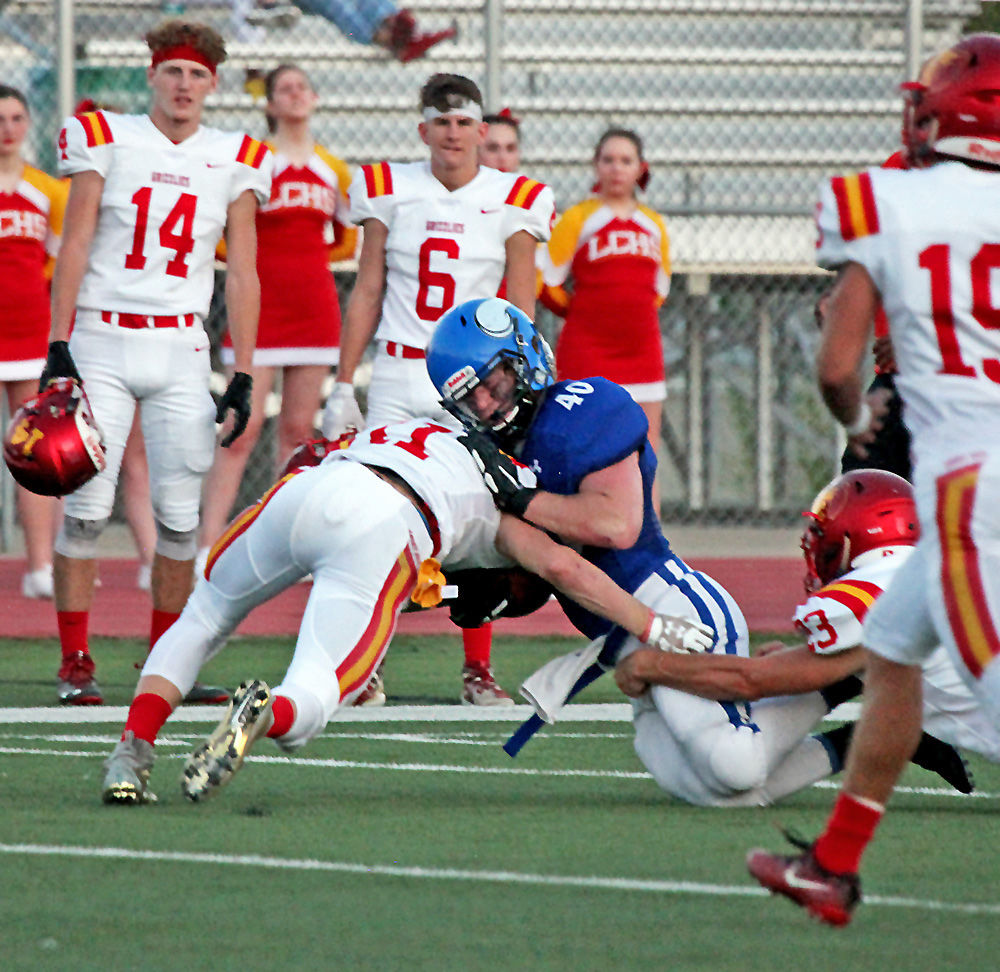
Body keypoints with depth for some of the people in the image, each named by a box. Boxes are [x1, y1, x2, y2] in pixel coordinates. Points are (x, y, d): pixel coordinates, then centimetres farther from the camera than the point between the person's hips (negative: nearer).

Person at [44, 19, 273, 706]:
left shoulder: (234, 161, 6)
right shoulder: (105, 140, 1)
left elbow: (243, 274, 7)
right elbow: (74, 249, -1)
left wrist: (242, 378, 1)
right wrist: (58, 349, -8)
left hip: (181, 349, 2)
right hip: (102, 340, -2)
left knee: (180, 514, 1)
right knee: (88, 506, -7)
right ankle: (75, 663, 0)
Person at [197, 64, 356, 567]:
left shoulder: (334, 171, 12)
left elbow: (347, 240, 23)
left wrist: (308, 258, 11)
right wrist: (249, 260, -6)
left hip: (315, 307, 5)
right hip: (260, 306, -5)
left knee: (298, 430, 6)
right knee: (244, 427, -10)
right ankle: (209, 547, -10)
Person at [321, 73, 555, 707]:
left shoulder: (511, 202, 2)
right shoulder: (392, 192, 5)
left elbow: (521, 311, 3)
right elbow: (367, 294, 9)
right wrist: (343, 386, 6)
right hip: (399, 373, 1)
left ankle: (478, 669, 7)